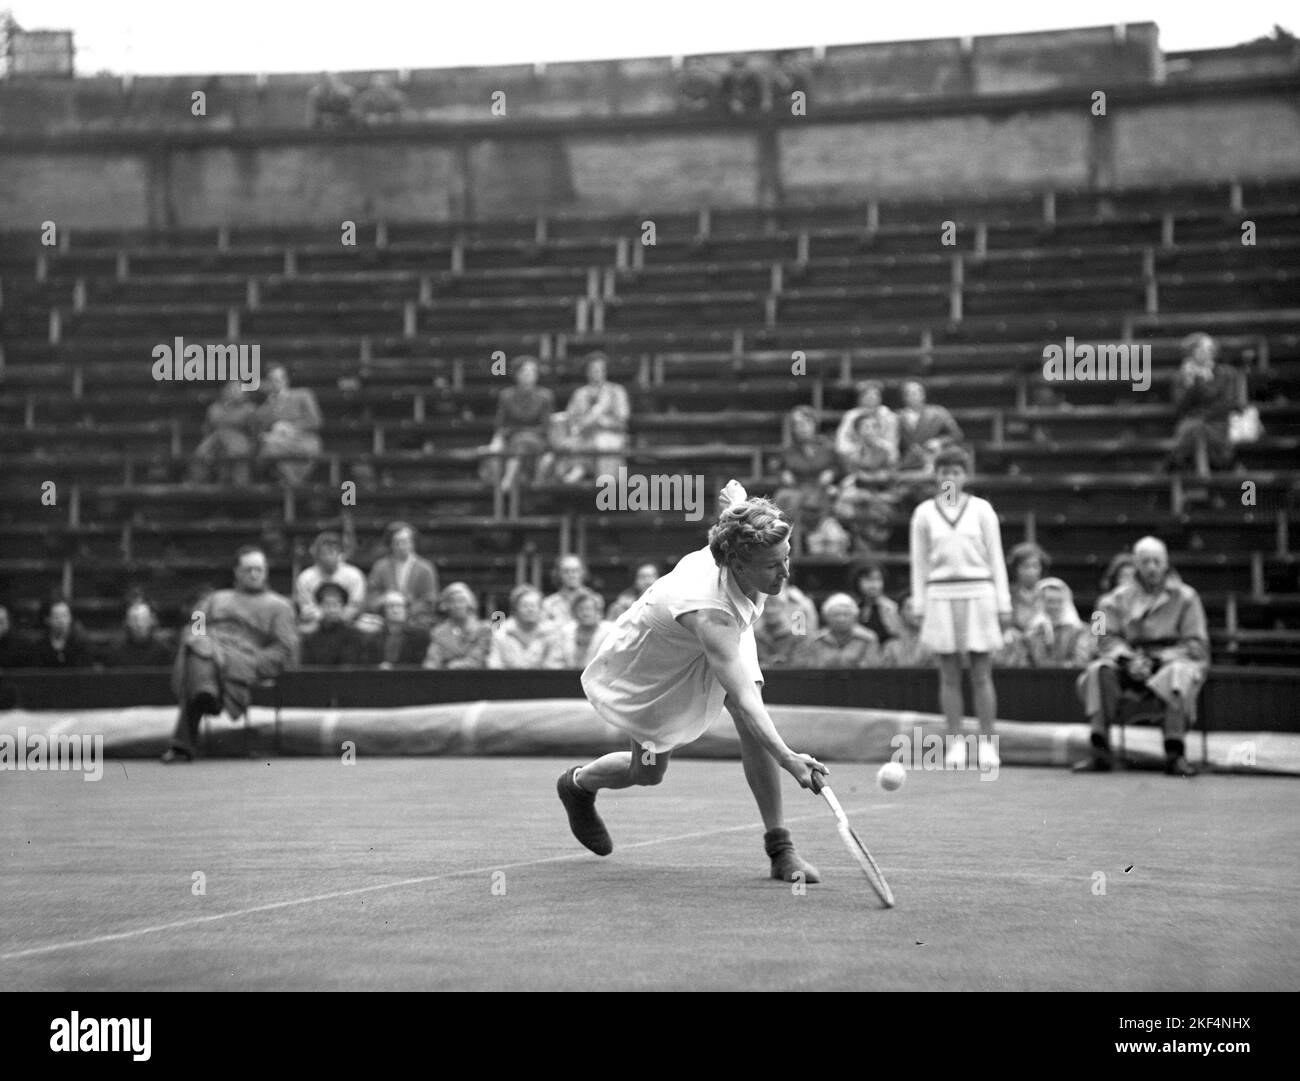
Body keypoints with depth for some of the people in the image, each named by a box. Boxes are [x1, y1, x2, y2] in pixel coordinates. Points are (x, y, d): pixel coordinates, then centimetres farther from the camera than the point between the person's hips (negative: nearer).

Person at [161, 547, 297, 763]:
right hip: (206, 651, 3)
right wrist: (198, 642, -2)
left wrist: (251, 664, -5)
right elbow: (191, 629, 26)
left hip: (243, 662, -3)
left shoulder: (278, 605, 25)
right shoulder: (218, 599, 37)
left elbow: (286, 650, 12)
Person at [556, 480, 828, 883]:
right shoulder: (708, 610, -48)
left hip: (716, 647, 6)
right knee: (648, 772, 10)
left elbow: (733, 490, -4)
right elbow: (742, 698, -52)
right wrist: (786, 758, -60)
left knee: (751, 720, -19)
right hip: (646, 666, -6)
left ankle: (780, 848, -14)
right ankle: (577, 784, 45)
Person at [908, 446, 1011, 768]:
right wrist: (920, 607, 6)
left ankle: (987, 744, 3)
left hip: (978, 595, -1)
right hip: (941, 596, 1)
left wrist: (1003, 605, 2)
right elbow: (919, 563, 11)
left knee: (982, 675, -2)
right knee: (949, 675, 2)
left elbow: (996, 559, 6)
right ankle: (956, 743, 8)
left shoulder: (982, 509, 5)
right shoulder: (924, 513, 7)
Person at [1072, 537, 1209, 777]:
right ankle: (1100, 750, -33)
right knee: (1099, 670, -27)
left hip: (1171, 659, -2)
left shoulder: (1185, 597, 7)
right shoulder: (1119, 598, 13)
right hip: (1131, 663, 2)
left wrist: (1159, 659, -14)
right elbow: (1107, 638, 6)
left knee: (1178, 672, -37)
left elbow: (1196, 644, 0)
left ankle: (1175, 753, -42)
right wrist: (1128, 659, -15)